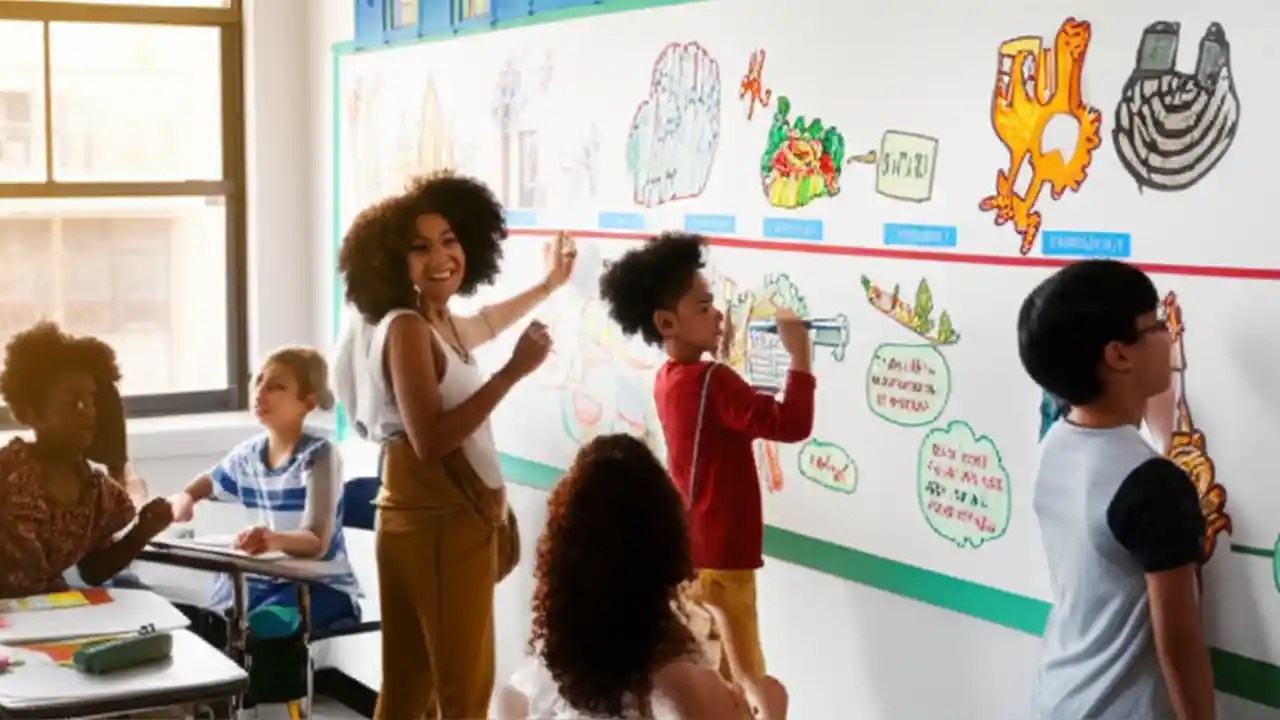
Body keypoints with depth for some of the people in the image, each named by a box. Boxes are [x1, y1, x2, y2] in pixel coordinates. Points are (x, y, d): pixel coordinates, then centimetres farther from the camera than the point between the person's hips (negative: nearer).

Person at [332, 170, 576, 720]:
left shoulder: (440, 323, 13)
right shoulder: (406, 328, -16)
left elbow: (484, 324, 39)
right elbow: (430, 439, -26)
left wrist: (549, 284, 53)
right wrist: (513, 372, -25)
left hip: (454, 517, 10)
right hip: (436, 523, -10)